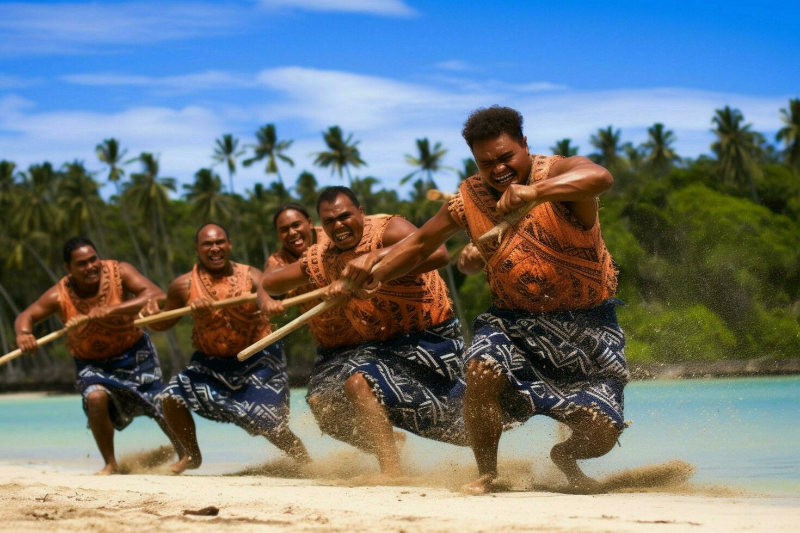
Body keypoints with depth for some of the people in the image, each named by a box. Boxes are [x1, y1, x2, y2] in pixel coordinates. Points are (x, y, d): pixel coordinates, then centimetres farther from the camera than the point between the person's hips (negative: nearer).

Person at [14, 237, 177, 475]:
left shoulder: (119, 272, -23)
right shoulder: (60, 295, -20)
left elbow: (157, 296, -33)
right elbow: (26, 316, -16)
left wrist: (113, 310, -45)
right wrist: (23, 334, -42)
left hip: (134, 354, 0)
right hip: (92, 363, 0)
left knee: (163, 408, 2)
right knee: (96, 397, -28)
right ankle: (110, 464, -9)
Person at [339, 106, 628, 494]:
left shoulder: (557, 173, -16)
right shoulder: (469, 199, -1)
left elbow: (600, 177, -40)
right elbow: (419, 244, 11)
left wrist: (535, 191, -56)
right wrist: (376, 268, -7)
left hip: (587, 324, -2)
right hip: (514, 319, 3)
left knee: (602, 432, -8)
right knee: (483, 371, -30)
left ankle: (565, 455, 31)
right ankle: (486, 474, -7)